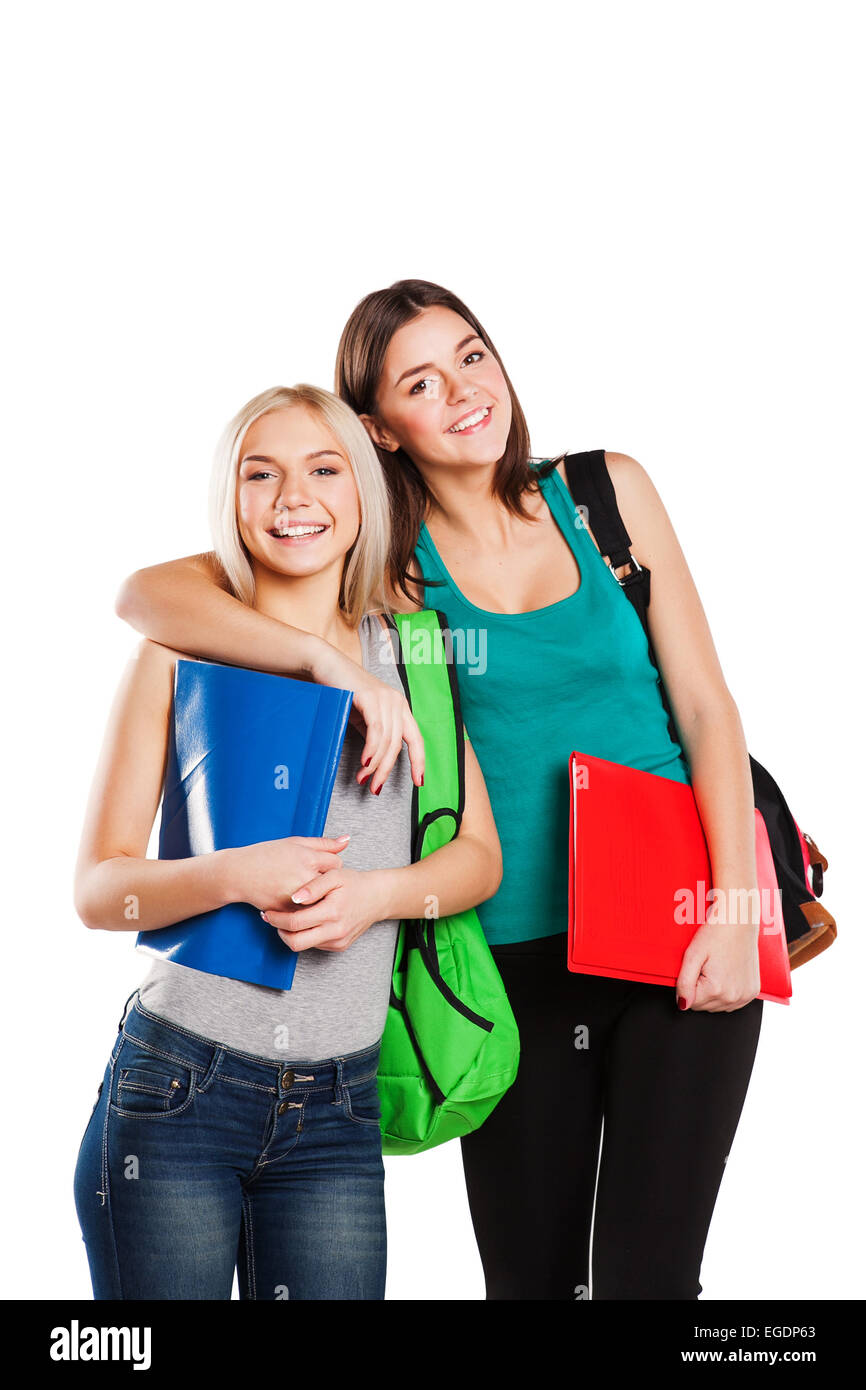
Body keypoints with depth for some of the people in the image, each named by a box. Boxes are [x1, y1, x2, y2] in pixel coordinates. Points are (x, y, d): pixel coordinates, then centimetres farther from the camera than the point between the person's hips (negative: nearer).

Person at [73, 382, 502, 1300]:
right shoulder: (182, 653, 1)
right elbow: (96, 888, -1)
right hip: (176, 1091, -2)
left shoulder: (410, 655, 8)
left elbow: (480, 853, 8)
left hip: (336, 1116, 2)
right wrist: (236, 875, -20)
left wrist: (375, 893, -13)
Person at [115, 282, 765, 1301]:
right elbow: (147, 595, -12)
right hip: (514, 962, 0)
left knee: (647, 1273, 0)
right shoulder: (385, 559, -2)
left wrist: (734, 912, -7)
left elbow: (706, 706, 3)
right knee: (530, 1276, 9)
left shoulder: (606, 492, 3)